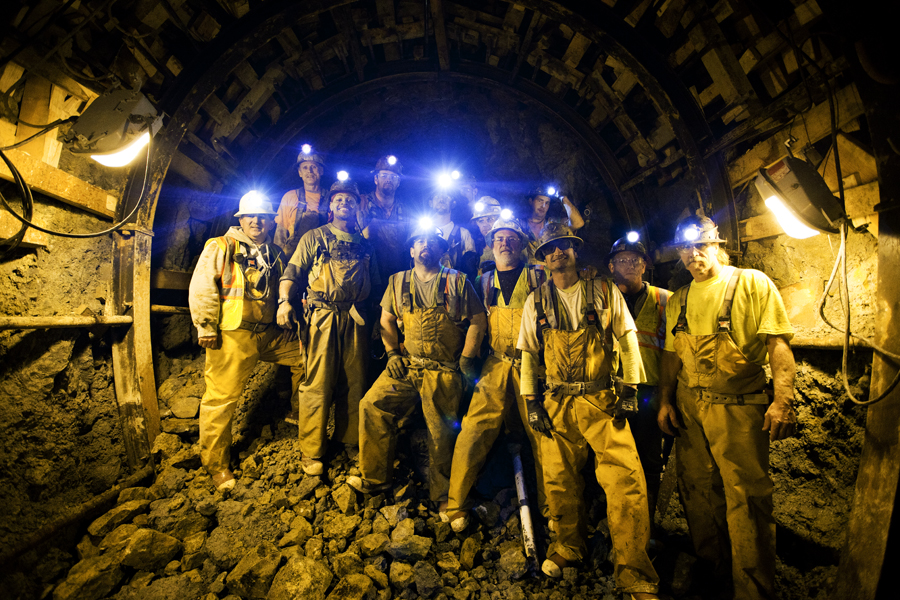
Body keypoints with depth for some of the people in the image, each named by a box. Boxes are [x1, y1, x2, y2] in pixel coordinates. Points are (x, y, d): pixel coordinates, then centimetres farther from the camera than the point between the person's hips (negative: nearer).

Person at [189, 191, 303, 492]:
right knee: (222, 396, -2)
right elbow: (201, 287, -7)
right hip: (232, 335, -5)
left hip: (270, 333, 6)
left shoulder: (276, 254, 17)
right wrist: (206, 327, -11)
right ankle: (216, 464, 13)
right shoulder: (220, 247, 1)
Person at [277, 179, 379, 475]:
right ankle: (311, 451, 10)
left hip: (355, 319, 3)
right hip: (322, 316, -3)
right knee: (318, 384, -3)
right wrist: (284, 300, -14)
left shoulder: (365, 244, 18)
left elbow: (375, 281, 19)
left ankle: (350, 440, 25)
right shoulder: (315, 237, 10)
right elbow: (292, 270, 3)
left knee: (354, 382, 8)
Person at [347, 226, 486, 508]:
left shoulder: (457, 281, 3)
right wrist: (392, 353, 4)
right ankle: (375, 477, 7)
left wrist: (466, 360, -4)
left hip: (444, 371, -3)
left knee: (442, 433, -2)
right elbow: (386, 320, 17)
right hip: (406, 365, 3)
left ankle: (443, 495, 22)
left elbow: (478, 321, 3)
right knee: (372, 404, -13)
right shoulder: (398, 282, 12)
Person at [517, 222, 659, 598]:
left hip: (602, 400, -1)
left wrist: (631, 389, -2)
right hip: (556, 404, 2)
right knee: (558, 479, 9)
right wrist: (531, 402, 3)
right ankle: (568, 545, 35)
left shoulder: (605, 291, 3)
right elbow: (528, 353, 9)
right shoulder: (536, 301, 7)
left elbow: (628, 338, 5)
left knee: (626, 476, -10)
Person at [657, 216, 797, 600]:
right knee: (697, 491, 15)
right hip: (689, 406, 5)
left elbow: (778, 342, -8)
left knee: (746, 500, 0)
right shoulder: (678, 301, 11)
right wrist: (665, 401, 7)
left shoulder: (753, 283, -2)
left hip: (739, 407, -4)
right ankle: (709, 569, 35)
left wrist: (783, 399, -18)